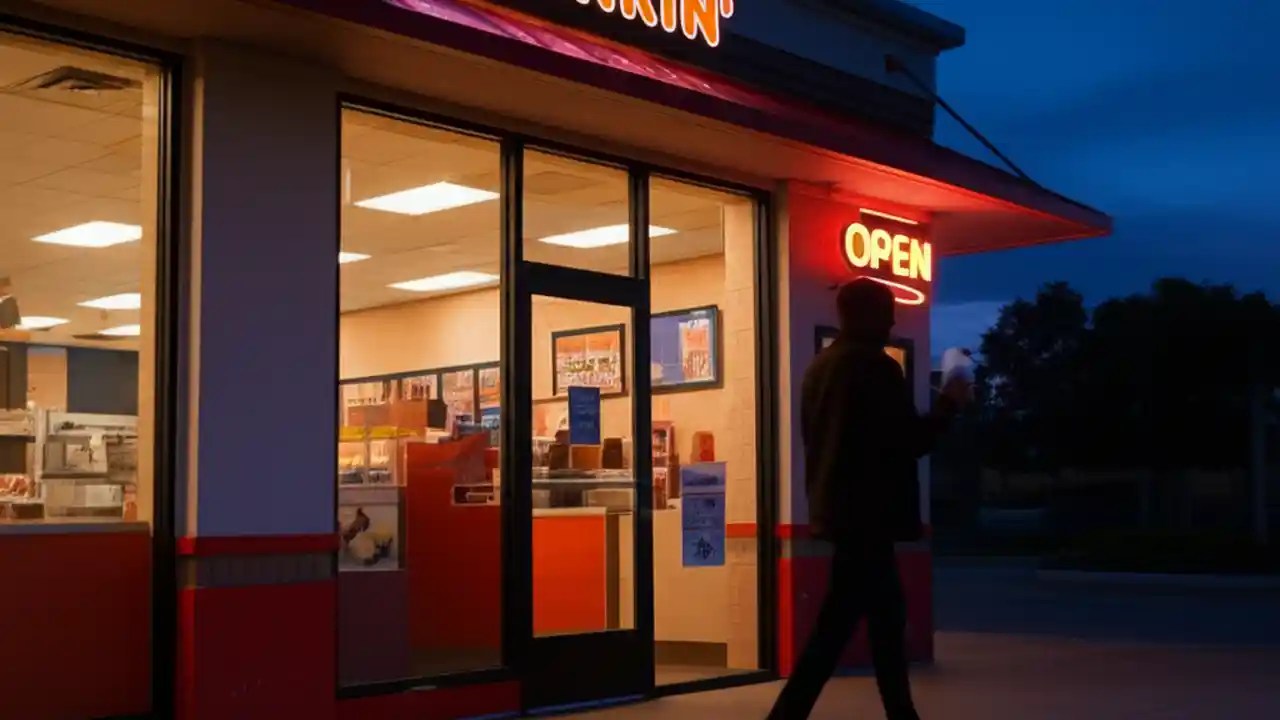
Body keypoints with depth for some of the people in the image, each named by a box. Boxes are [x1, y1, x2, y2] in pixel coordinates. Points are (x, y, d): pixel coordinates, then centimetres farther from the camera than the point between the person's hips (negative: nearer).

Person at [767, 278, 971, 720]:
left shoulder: (821, 366, 12)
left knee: (886, 618, 16)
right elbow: (910, 442, -13)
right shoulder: (876, 367, -13)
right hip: (868, 514, -9)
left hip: (838, 509, 9)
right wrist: (949, 403, 0)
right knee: (835, 627, -7)